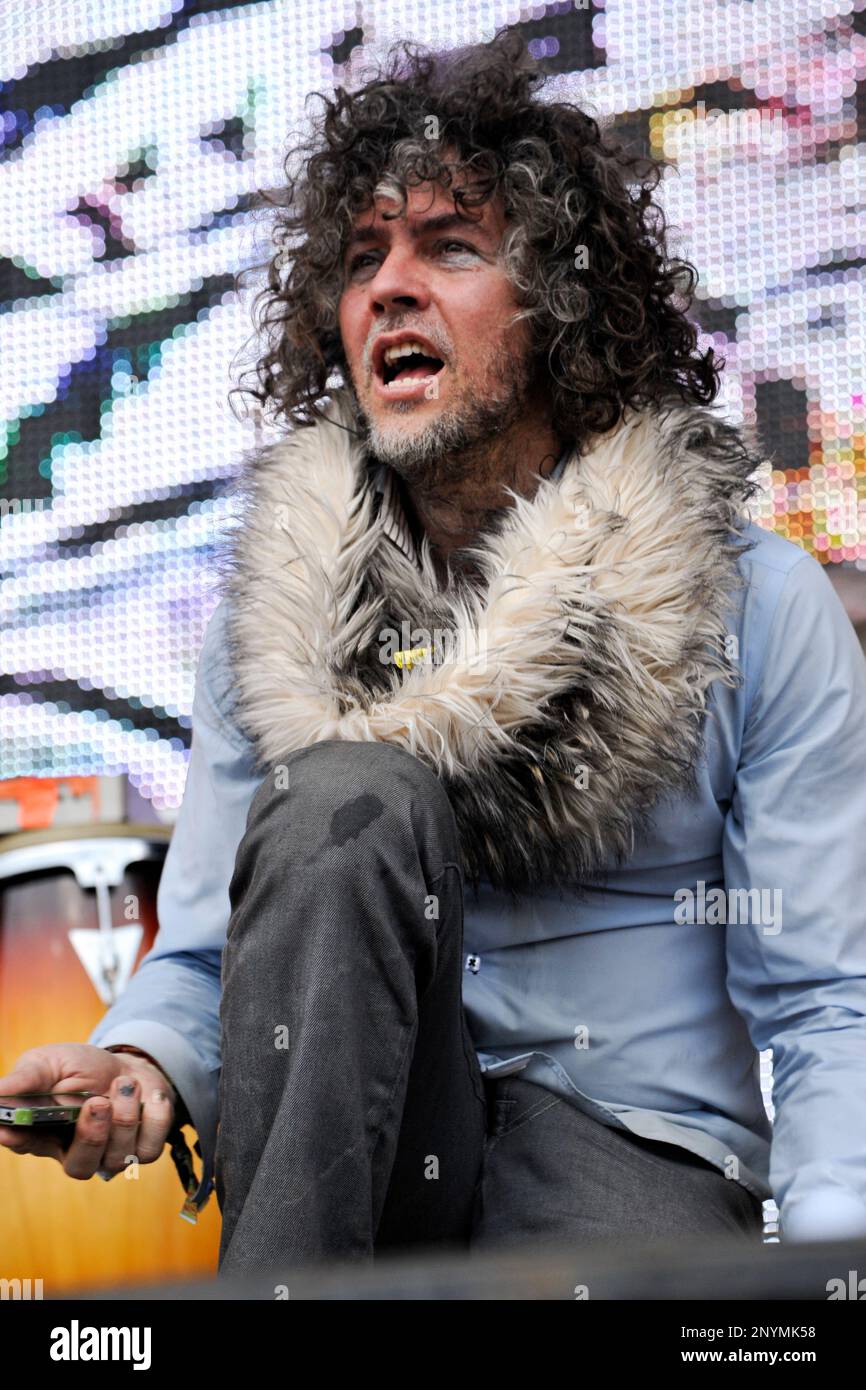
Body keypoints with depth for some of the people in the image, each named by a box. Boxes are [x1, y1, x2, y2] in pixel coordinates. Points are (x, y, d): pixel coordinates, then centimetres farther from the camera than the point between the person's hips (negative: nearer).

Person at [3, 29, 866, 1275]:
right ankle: (281, 1285, -30)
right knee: (350, 790, -27)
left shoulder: (761, 607, 0)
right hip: (344, 1150, 4)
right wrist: (139, 1064, -14)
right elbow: (202, 954, 11)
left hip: (638, 1150, -3)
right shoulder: (277, 612, 9)